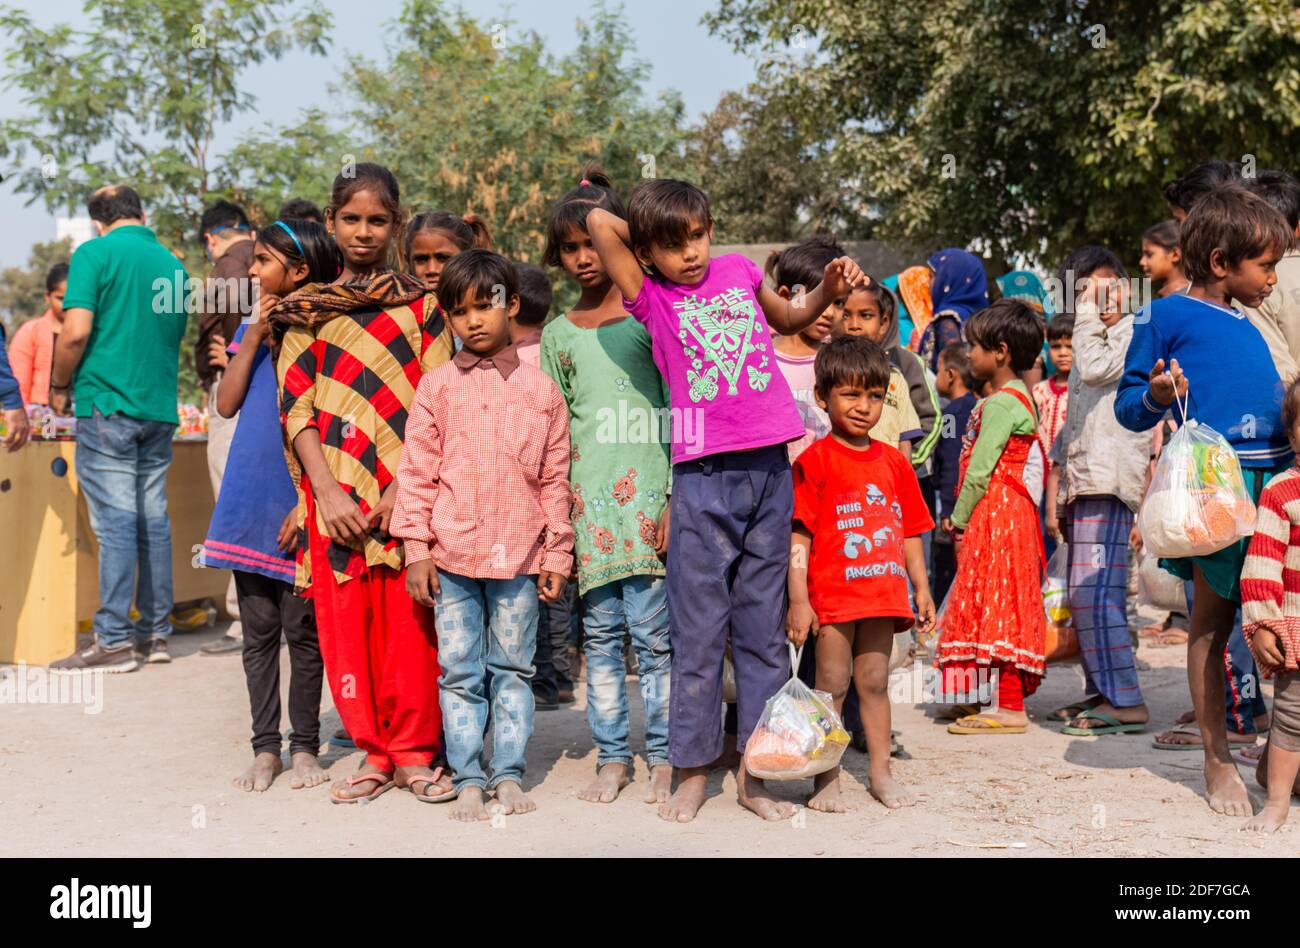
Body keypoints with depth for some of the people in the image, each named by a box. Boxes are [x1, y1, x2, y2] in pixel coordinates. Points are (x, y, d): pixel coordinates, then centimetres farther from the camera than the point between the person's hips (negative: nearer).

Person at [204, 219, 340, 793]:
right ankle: (265, 747, 18)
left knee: (303, 631, 3)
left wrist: (309, 504, -14)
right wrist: (254, 337, -4)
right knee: (259, 631, 9)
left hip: (299, 508, -5)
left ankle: (304, 746, 16)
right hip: (248, 504, 5)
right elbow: (227, 404, 4)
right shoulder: (252, 327, 12)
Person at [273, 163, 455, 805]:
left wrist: (403, 489, -12)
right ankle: (375, 753, 16)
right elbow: (296, 405, 3)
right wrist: (328, 492, -9)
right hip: (335, 492, 2)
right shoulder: (307, 310, 11)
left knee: (409, 624, -1)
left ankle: (414, 752, 12)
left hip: (406, 491, -1)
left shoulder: (420, 305, 7)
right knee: (346, 624, 4)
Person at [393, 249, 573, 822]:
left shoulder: (541, 391, 3)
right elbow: (416, 471, 2)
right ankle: (468, 780, 13)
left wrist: (557, 555, 4)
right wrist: (416, 548, -3)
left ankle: (509, 775, 17)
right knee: (459, 672, 5)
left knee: (513, 669, 8)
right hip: (451, 555, 0)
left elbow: (555, 479, 6)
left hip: (520, 556, 0)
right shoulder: (437, 386, 2)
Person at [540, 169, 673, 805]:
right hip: (586, 497, 3)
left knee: (653, 632, -3)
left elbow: (677, 412, 1)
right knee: (600, 633, 5)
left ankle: (663, 758, 7)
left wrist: (676, 498, -6)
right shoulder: (558, 335, 14)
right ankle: (612, 757, 13)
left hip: (646, 490, -3)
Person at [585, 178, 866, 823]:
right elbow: (598, 223, -10)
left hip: (770, 469, 4)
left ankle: (754, 772, 16)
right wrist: (648, 235, 6)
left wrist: (828, 291, 14)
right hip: (704, 475, -3)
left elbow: (788, 319, 31)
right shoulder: (651, 299, 2)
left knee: (764, 626, 8)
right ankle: (691, 770, 13)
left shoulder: (739, 272, 12)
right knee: (699, 629, 1)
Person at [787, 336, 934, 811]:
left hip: (882, 594, 5)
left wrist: (921, 589, 14)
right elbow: (799, 536, -9)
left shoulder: (894, 461, 12)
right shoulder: (814, 460, -5)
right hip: (832, 594, -5)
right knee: (832, 685, 0)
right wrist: (798, 599, -14)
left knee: (875, 683, 12)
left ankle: (880, 773, 21)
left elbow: (910, 532, 17)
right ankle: (826, 779, 8)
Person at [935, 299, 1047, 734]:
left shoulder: (1001, 403, -14)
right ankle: (1008, 701, 16)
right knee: (1003, 607, 11)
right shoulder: (1017, 398, 17)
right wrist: (964, 519, 13)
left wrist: (959, 520, -10)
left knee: (999, 604, -8)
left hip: (994, 514, -10)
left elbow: (980, 470, -18)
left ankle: (1010, 709, -5)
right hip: (1008, 514, 10)